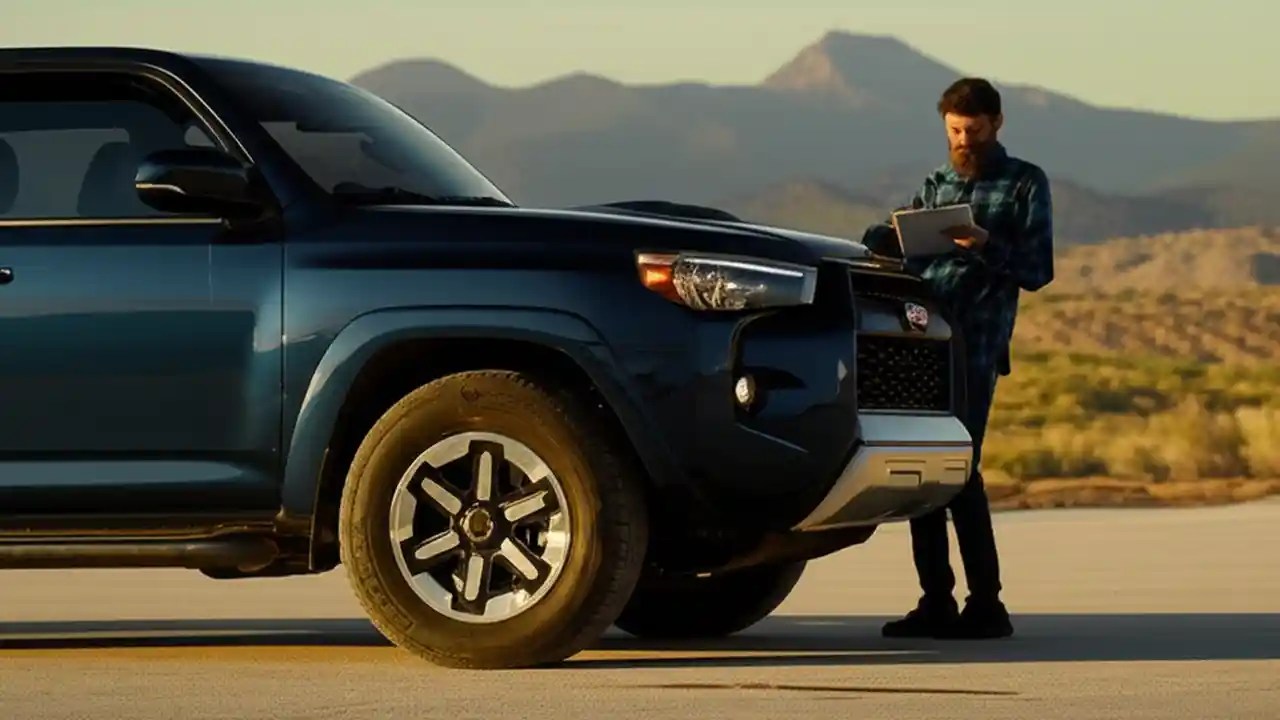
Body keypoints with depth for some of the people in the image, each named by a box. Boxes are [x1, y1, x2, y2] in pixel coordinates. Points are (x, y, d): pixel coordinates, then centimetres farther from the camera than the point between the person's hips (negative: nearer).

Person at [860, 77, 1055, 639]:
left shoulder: (1024, 185, 7)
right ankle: (936, 602, 7)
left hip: (975, 344, -5)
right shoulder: (936, 185, 21)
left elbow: (1037, 271, -1)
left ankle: (986, 605, -7)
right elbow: (883, 245, 15)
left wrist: (984, 245, -17)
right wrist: (887, 236, -9)